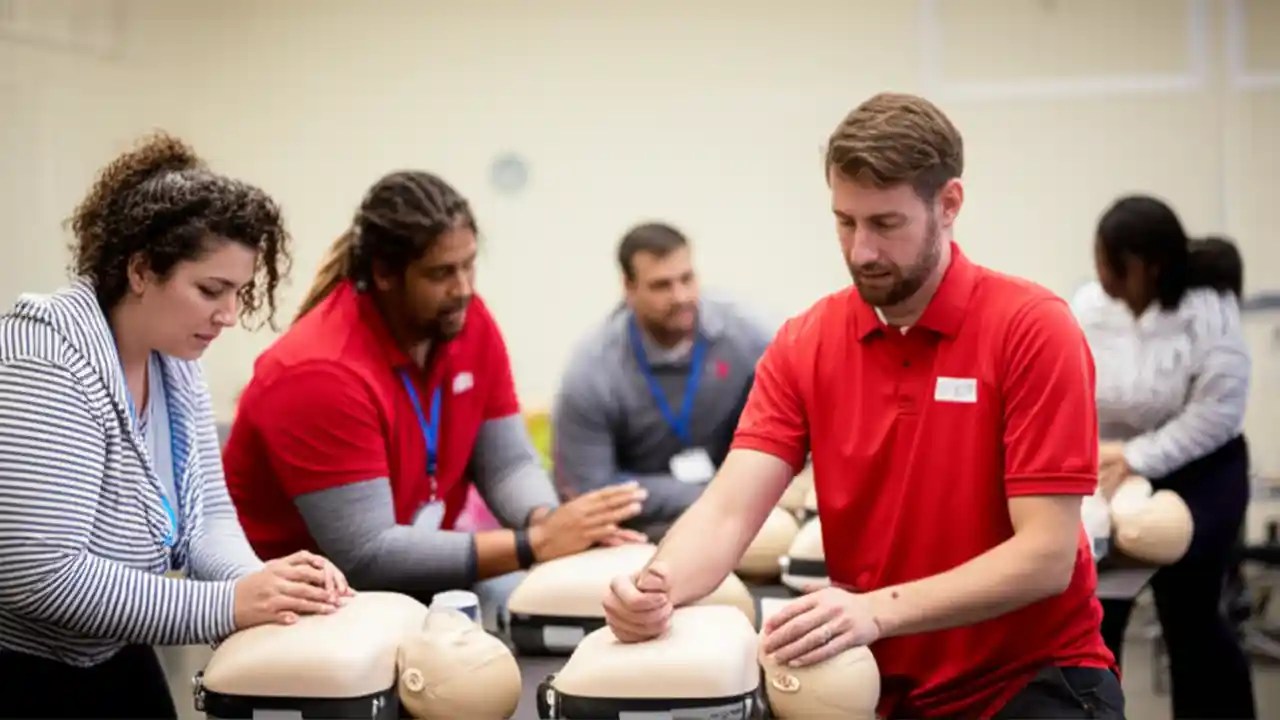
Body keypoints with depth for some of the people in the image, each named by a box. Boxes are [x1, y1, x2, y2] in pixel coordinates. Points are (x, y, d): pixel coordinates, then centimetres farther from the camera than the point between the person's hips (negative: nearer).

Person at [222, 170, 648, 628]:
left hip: (410, 565, 7)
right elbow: (366, 555, -28)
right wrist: (535, 544, -30)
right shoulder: (322, 372, -25)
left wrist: (552, 525, -26)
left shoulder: (469, 322, -5)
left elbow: (507, 463, -2)